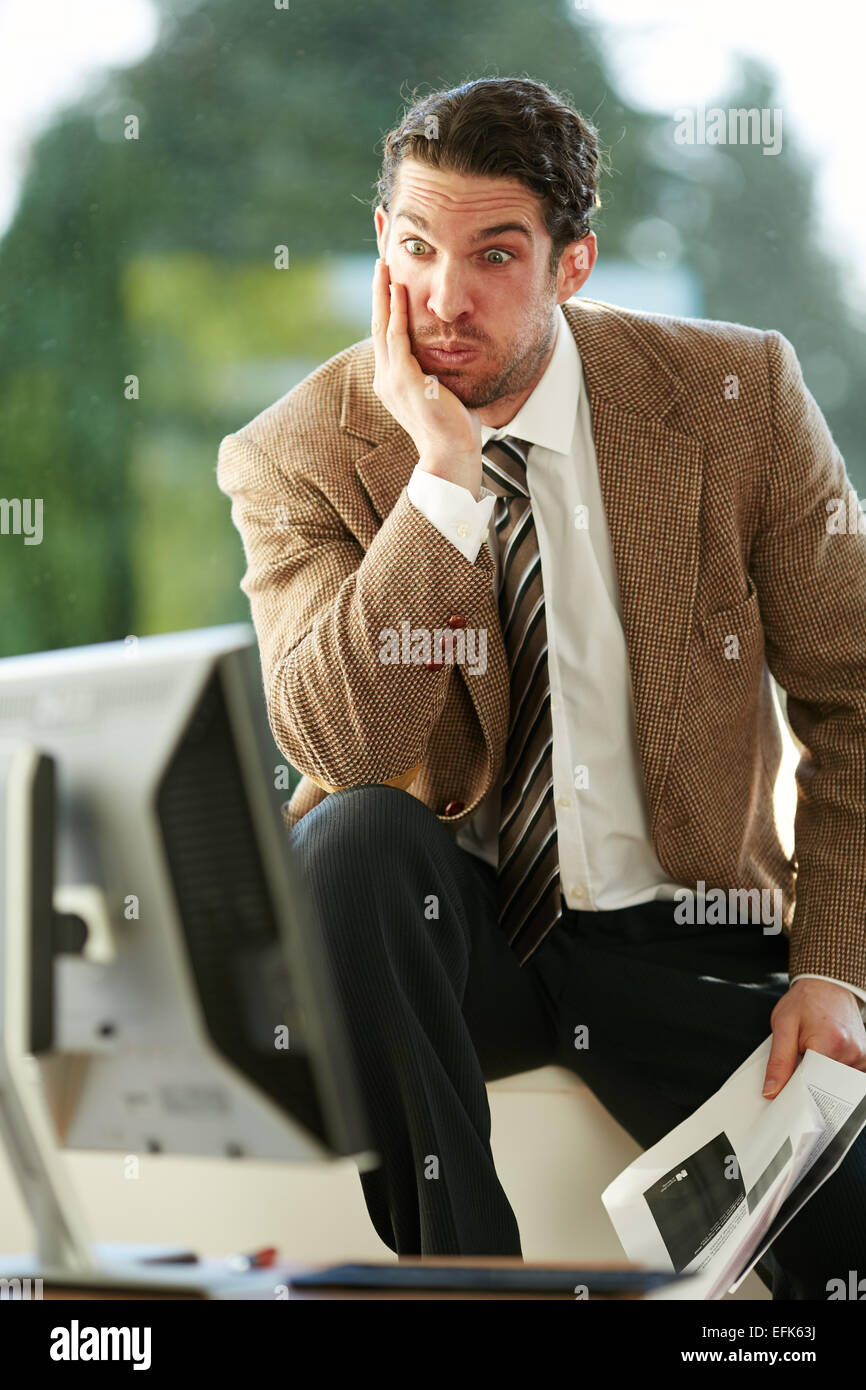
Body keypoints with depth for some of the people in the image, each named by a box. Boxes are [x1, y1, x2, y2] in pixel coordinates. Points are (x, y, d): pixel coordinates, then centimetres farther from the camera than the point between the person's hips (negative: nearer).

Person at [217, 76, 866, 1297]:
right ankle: (457, 1256, -21)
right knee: (349, 839, -34)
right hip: (445, 928, 1)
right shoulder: (296, 459, -7)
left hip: (682, 939, 0)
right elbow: (338, 748, -22)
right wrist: (444, 469, -26)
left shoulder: (734, 394, -4)